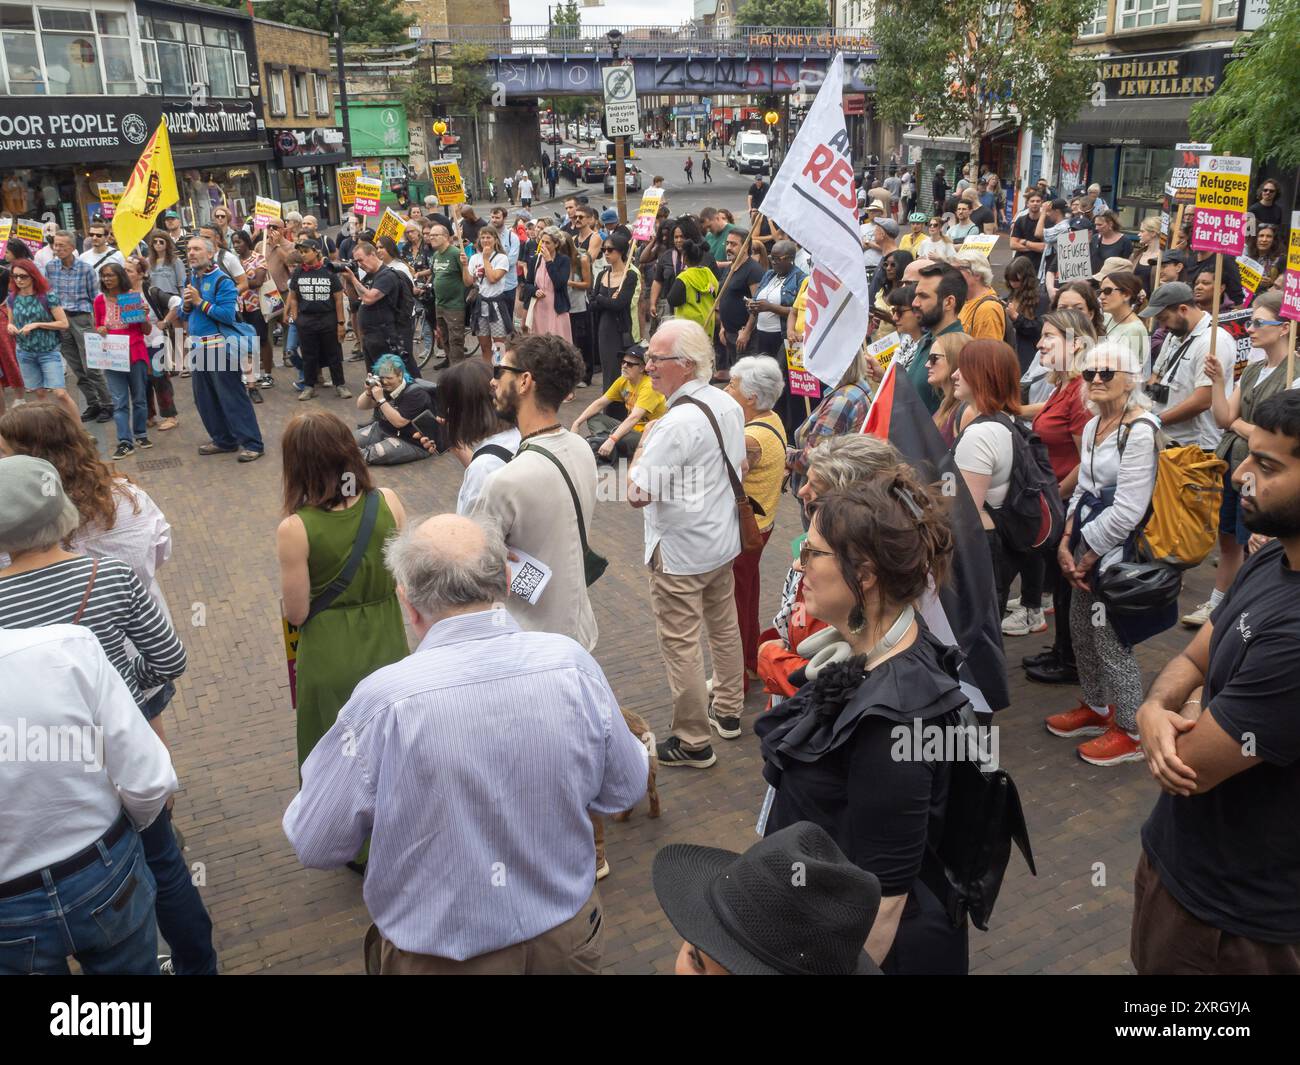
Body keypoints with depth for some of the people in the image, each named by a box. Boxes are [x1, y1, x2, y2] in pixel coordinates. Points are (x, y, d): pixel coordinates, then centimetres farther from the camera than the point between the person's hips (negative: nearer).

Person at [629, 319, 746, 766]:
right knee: (724, 625, 22)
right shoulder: (728, 404, 0)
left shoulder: (676, 424, -28)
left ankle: (692, 741, 14)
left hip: (680, 553, -9)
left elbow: (638, 493, -26)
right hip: (725, 540, 9)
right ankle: (727, 711, 40)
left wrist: (643, 441, -12)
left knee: (680, 644, 3)